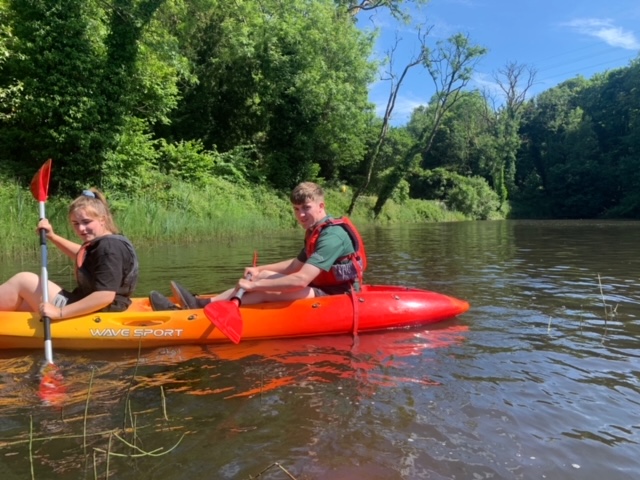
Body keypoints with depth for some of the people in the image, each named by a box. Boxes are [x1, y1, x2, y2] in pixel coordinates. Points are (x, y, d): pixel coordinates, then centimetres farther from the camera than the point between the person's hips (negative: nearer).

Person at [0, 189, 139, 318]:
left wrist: (60, 312, -27)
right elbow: (81, 255, 30)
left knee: (23, 280, 3)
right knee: (16, 302, 20)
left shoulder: (110, 248, -24)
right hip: (87, 310, 9)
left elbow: (106, 296, -32)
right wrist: (52, 236, 19)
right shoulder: (104, 242, 6)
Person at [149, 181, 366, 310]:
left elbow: (300, 280, -32)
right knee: (265, 278, 1)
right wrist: (259, 270, 10)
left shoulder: (332, 235, -22)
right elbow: (296, 265, 20)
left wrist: (254, 285, -26)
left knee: (264, 291, -21)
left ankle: (203, 306, -16)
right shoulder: (317, 231, 10)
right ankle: (205, 303, -9)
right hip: (324, 289, 9)